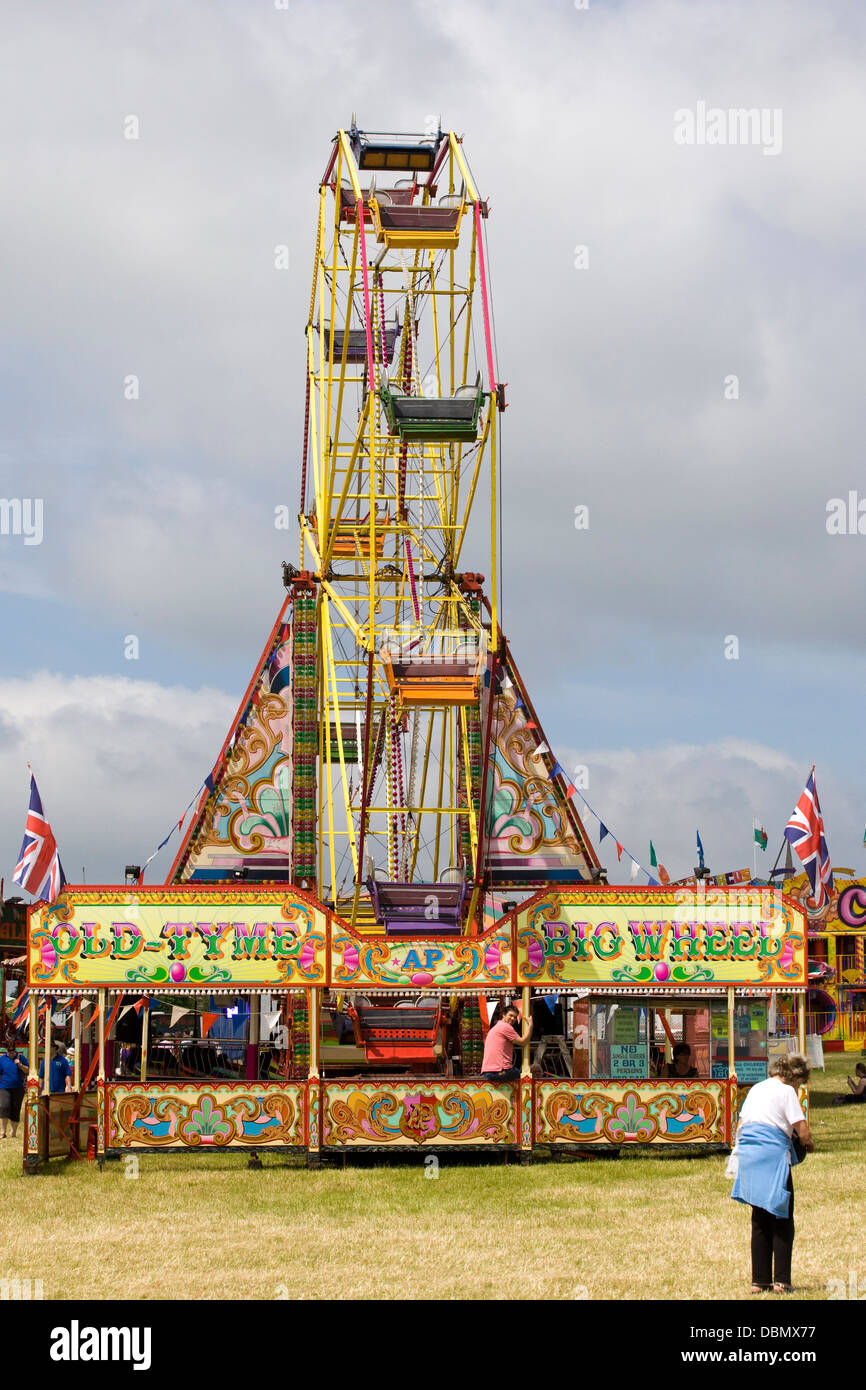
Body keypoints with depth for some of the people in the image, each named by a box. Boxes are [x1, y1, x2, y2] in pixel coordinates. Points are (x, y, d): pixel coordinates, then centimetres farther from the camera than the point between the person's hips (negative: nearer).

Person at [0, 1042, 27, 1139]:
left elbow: (28, 1071, 5)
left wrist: (20, 1065, -10)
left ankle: (14, 1133, 17)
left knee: (15, 1111, 4)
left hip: (18, 1089, 1)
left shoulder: (20, 1058, 7)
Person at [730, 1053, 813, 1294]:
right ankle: (781, 1280, -4)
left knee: (760, 1220, 12)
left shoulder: (757, 1089, 18)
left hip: (748, 1156, 7)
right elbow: (802, 1132, -9)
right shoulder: (786, 1091, -4)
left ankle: (759, 1280, 10)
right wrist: (809, 1146, 10)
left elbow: (740, 1127, 21)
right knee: (782, 1220, 1)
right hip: (773, 1155, -7)